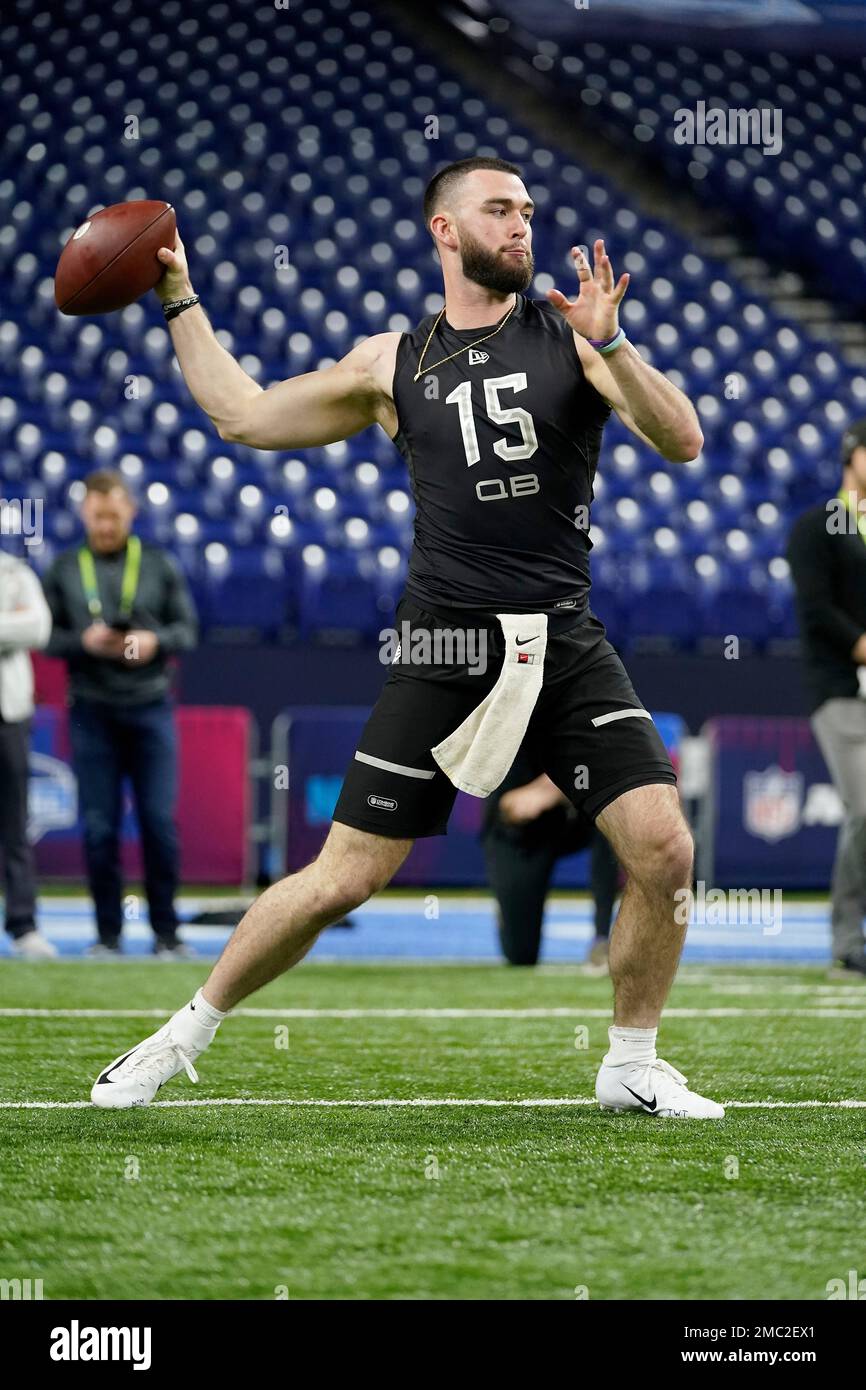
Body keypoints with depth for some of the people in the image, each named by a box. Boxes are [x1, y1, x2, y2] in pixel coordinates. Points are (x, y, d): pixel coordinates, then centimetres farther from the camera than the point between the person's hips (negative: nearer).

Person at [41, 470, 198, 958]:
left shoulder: (159, 565, 5)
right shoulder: (65, 569, 6)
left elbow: (187, 628, 6)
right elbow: (47, 637, 6)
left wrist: (156, 640, -14)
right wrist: (84, 641, -13)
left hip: (150, 706, 0)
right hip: (92, 711, 0)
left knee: (159, 820, -4)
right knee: (100, 826, 0)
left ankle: (166, 931, 5)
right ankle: (108, 933, 8)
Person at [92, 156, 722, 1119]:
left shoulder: (570, 335, 5)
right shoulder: (393, 364, 9)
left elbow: (682, 443, -6)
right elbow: (242, 416, 17)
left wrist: (610, 346, -19)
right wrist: (179, 300, 18)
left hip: (565, 647, 1)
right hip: (444, 649, 0)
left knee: (662, 851, -11)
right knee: (341, 879, -2)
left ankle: (632, 1066, 10)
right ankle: (185, 1034, 16)